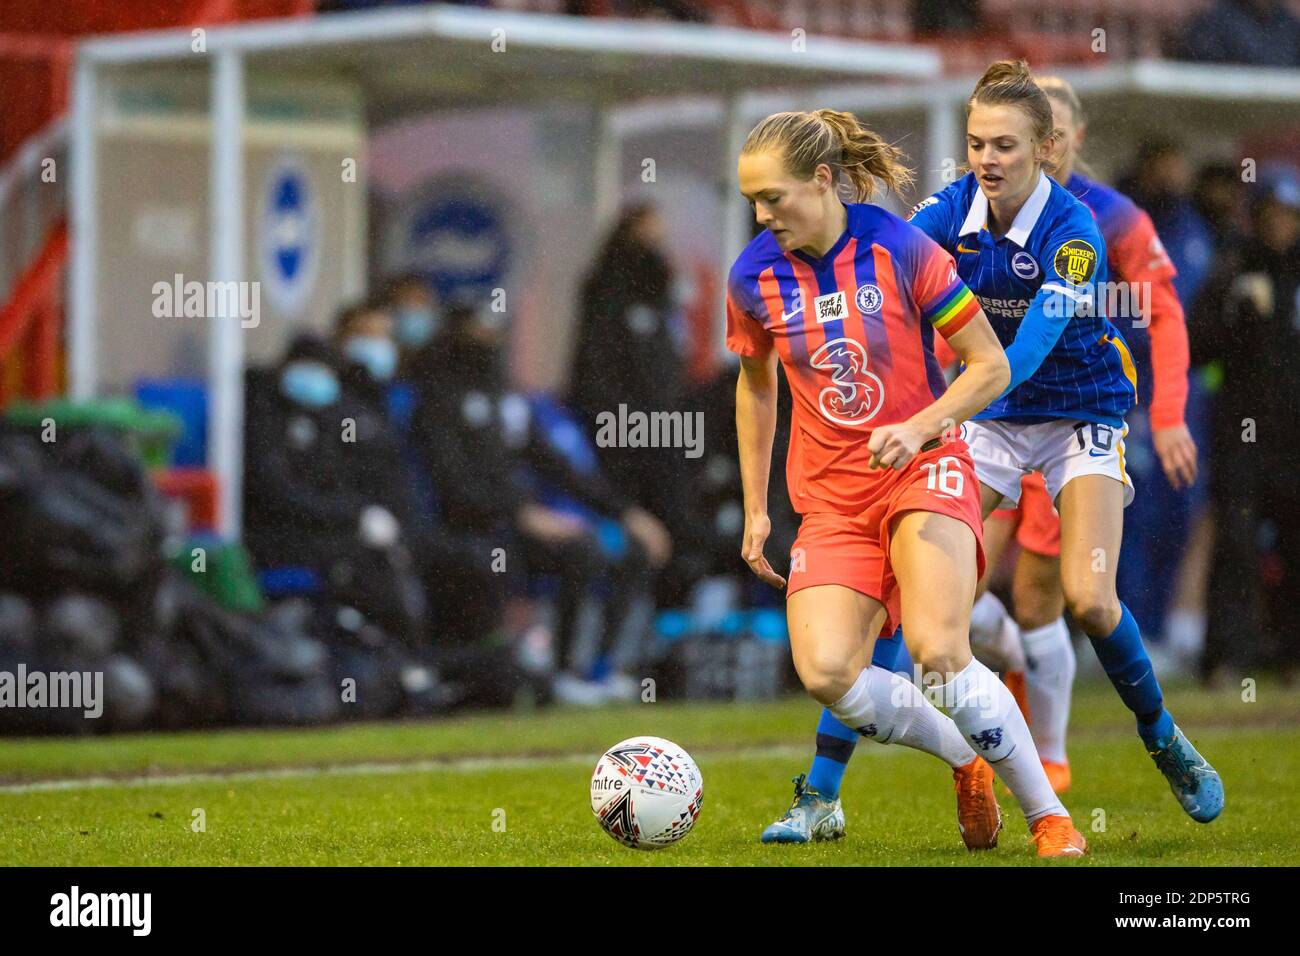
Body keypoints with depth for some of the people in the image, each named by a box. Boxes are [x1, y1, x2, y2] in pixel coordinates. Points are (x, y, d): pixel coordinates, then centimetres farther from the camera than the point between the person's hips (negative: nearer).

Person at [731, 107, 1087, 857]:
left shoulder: (900, 249, -12)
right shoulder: (754, 277, -1)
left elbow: (992, 366, -6)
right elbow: (755, 385, 17)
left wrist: (919, 428, -21)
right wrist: (755, 508, 16)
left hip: (923, 472, -3)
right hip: (830, 498, 4)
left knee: (938, 649, -25)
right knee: (825, 672, -18)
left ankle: (1048, 812, -6)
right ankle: (966, 760, 9)